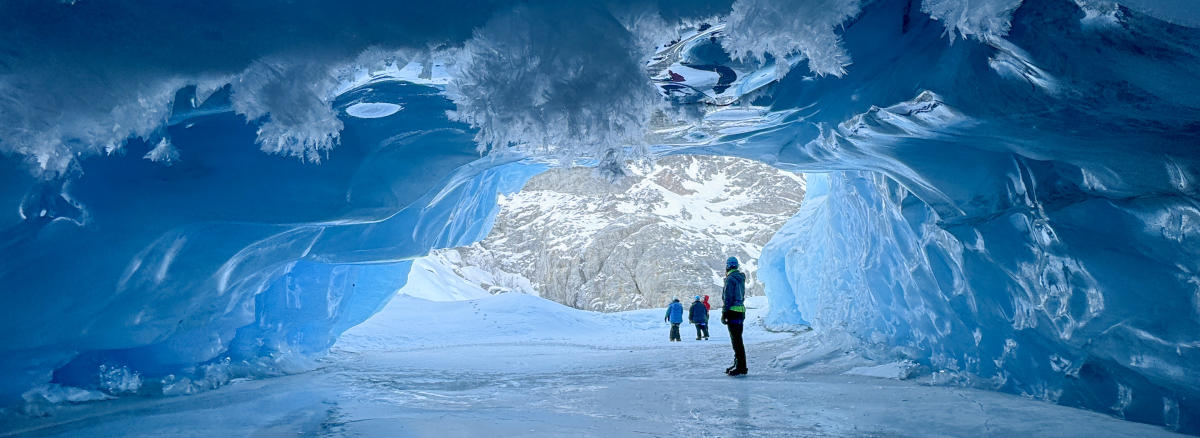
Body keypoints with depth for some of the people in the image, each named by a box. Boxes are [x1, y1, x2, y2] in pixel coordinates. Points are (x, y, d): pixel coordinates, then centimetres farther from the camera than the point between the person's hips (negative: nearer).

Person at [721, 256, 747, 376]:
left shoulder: (730, 279, -12)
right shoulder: (741, 279, 16)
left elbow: (728, 298, -16)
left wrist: (724, 314, -13)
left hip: (733, 312, -9)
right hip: (741, 311, 9)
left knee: (736, 340, -7)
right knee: (738, 340, 14)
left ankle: (740, 367, -6)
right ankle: (739, 365, 19)